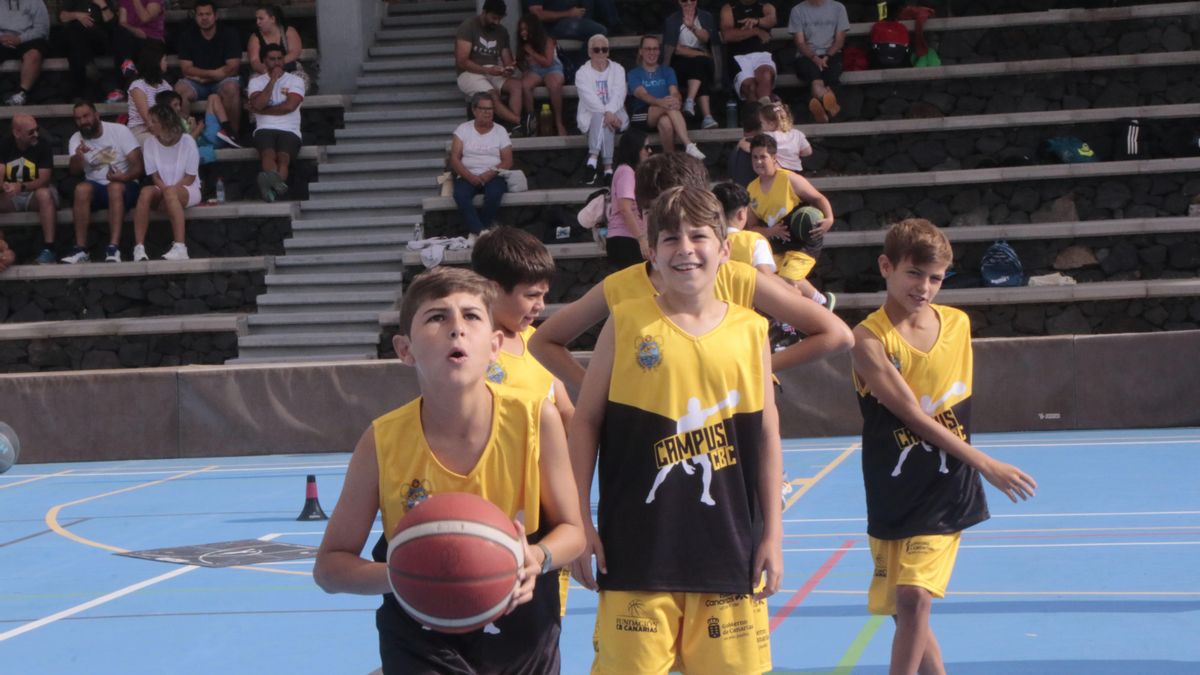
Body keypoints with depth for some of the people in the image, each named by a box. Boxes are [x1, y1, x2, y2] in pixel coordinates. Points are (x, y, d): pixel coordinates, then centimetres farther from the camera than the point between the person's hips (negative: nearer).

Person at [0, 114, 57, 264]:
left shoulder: (42, 146, -12)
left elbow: (44, 180, -17)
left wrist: (21, 187, -36)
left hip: (34, 193, -2)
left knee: (44, 194, -37)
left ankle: (48, 248, -36)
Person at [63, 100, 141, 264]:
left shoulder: (119, 130, -3)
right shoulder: (76, 139, 5)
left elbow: (138, 167, -8)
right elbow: (75, 171, -10)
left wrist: (124, 176, -30)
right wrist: (78, 156, -32)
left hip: (123, 185, -2)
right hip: (96, 188, 2)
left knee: (115, 187, -37)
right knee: (81, 188, -31)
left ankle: (113, 248, -43)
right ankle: (80, 249, -33)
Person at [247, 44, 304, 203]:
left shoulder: (295, 80, 13)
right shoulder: (256, 82, 18)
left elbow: (290, 106, -3)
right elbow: (258, 105, -2)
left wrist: (261, 110, 3)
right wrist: (273, 80, 0)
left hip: (289, 131, 0)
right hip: (265, 129, 0)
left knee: (283, 156, -32)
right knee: (268, 153, -34)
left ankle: (270, 185, -62)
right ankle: (276, 184, -64)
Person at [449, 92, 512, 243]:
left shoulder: (500, 131, 10)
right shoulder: (463, 129, 9)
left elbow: (508, 161, 2)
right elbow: (454, 158, 1)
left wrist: (490, 174, -17)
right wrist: (470, 177, -16)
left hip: (493, 177, 0)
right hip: (468, 176, 0)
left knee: (494, 193, -35)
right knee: (460, 194, -34)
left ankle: (475, 233, -22)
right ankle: (481, 232, -35)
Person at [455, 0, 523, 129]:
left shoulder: (502, 32, 13)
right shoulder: (468, 27, -5)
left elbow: (507, 61, 11)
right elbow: (461, 62, -12)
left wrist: (508, 69, -15)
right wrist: (487, 70, -23)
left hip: (494, 74, 5)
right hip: (470, 74, -5)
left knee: (518, 85, -26)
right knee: (492, 95, -35)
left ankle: (517, 127, -44)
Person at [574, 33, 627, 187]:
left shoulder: (617, 69, 11)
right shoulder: (582, 72, 5)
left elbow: (619, 94, -7)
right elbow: (589, 99, -12)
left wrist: (609, 112, -27)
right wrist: (606, 113, -27)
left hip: (615, 113, 2)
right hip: (590, 115, -2)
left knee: (604, 120, -34)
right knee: (601, 118, -36)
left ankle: (593, 160, -47)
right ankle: (607, 167, -51)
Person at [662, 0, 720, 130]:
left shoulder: (706, 17, 12)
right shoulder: (672, 21, 6)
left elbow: (705, 38, -9)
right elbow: (677, 49, -5)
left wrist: (692, 27, -28)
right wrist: (701, 55, -11)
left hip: (703, 62, 2)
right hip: (681, 62, -2)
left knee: (700, 63, -35)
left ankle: (690, 102, -51)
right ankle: (707, 116, -49)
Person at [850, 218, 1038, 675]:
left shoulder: (958, 324, 2)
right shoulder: (870, 339, -11)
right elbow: (912, 414, -17)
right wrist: (986, 464, -20)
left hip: (947, 493, 1)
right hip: (894, 496, -1)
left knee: (913, 599, -12)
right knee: (906, 608, 5)